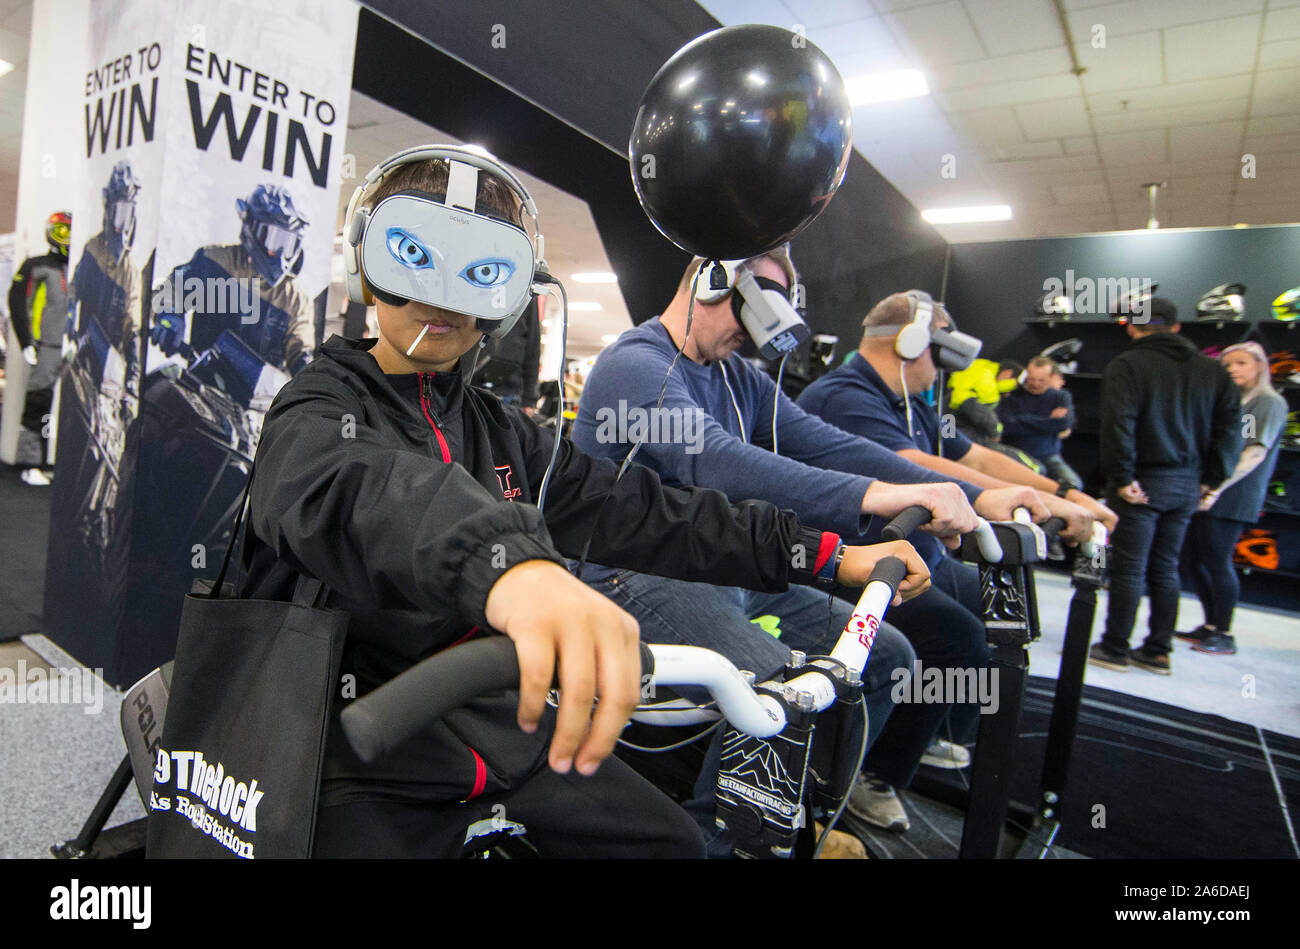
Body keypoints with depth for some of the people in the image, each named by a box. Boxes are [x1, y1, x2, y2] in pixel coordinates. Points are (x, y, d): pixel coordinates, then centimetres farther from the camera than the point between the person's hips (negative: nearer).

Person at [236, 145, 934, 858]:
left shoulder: (500, 429, 11)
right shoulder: (317, 408, -8)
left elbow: (632, 511, 5)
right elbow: (352, 488, -34)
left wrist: (827, 555, 0)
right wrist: (508, 561, -57)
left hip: (505, 729, 5)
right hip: (368, 760, -4)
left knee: (674, 842, 7)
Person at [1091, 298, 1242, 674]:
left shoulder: (1126, 365, -8)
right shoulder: (1211, 370, 11)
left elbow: (1118, 426, -19)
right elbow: (1231, 426, 5)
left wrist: (1122, 477, -16)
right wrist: (1212, 478, 6)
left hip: (1143, 483, -6)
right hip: (1188, 485, 6)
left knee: (1129, 569, 0)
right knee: (1165, 569, 14)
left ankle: (1114, 649, 7)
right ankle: (1157, 651, 19)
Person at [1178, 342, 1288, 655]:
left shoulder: (1270, 403, -4)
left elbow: (1255, 453, -15)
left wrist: (1217, 488, -22)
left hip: (1231, 499, -8)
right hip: (1204, 495, 8)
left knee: (1217, 562, -6)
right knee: (1191, 561, 9)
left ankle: (1224, 635, 7)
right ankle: (1211, 626, 22)